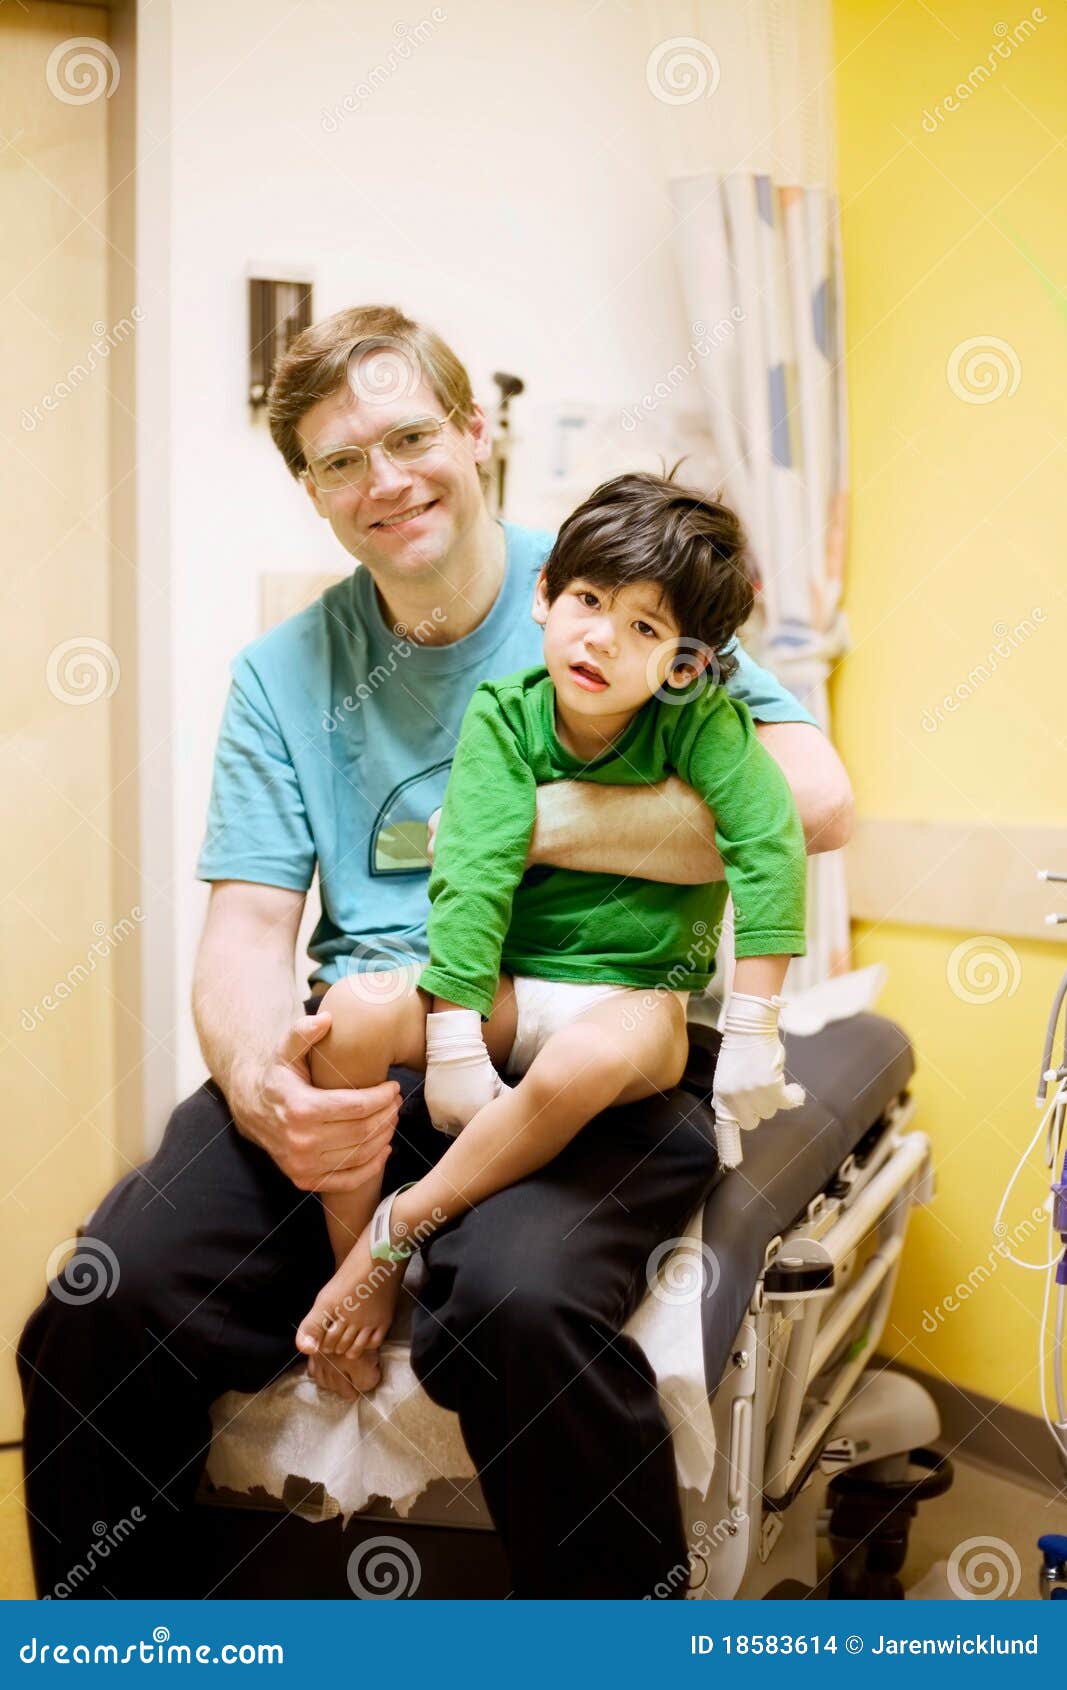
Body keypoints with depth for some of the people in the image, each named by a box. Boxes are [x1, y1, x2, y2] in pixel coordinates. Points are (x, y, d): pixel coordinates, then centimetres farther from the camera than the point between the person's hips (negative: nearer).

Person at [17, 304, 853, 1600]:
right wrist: (259, 1089, -17)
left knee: (518, 1300, -34)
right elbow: (248, 926, 6)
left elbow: (813, 798, -10)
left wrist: (533, 823, -13)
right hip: (354, 1052, 3)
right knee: (98, 1316, -19)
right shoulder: (282, 675, 14)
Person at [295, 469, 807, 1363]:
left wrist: (754, 1033, -24)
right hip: (506, 987, 3)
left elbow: (771, 846, -19)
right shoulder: (503, 715, -6)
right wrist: (454, 1039, -22)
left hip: (637, 996, -2)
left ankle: (400, 1229, -17)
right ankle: (358, 1270, -6)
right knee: (351, 1013, -23)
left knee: (585, 1060, -38)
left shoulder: (701, 723, -10)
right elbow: (472, 874, -15)